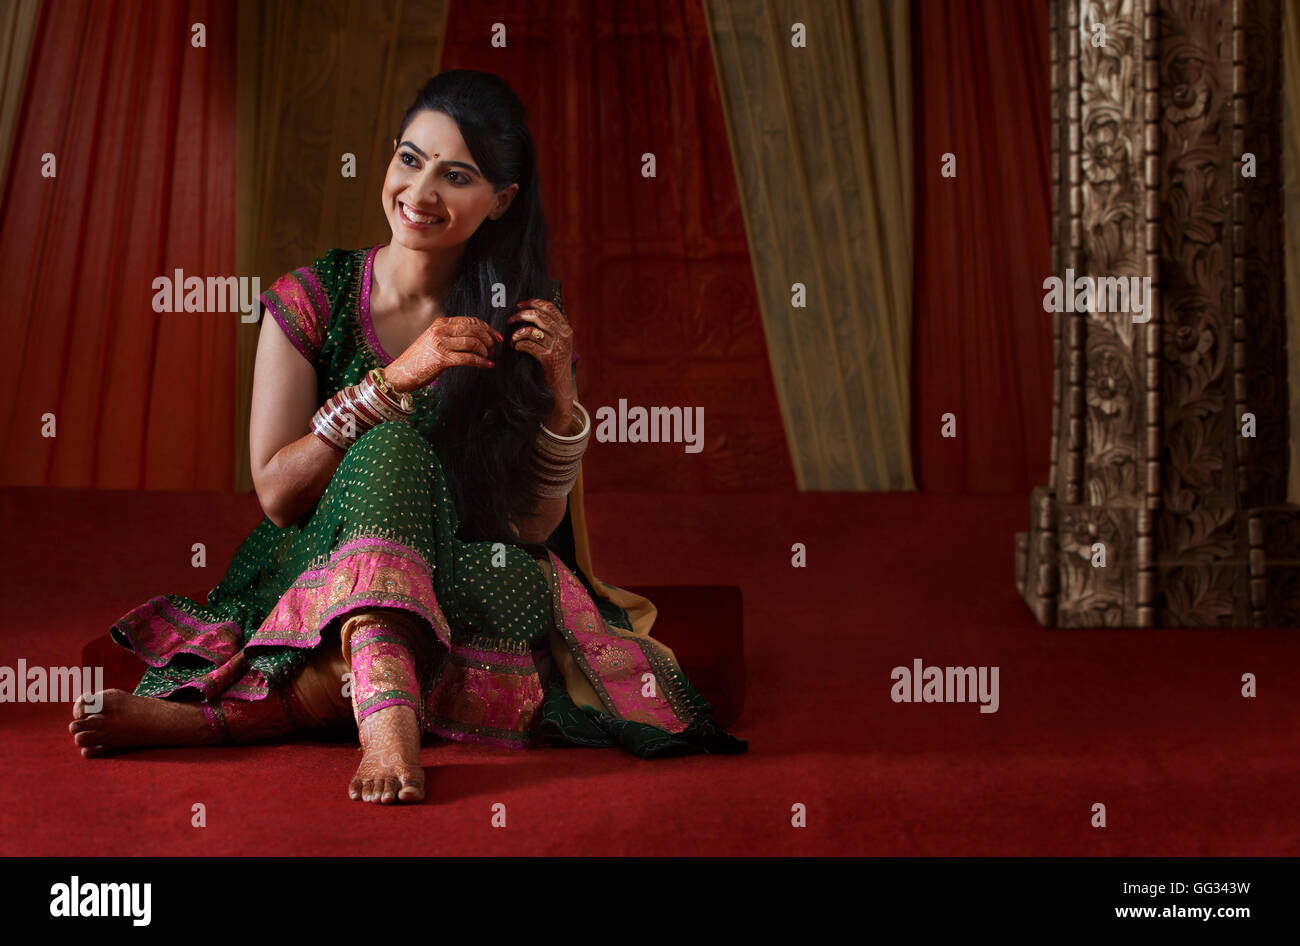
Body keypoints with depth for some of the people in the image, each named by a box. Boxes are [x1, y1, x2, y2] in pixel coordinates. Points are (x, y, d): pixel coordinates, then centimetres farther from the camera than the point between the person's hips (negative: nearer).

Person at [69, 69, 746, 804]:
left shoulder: (525, 324, 2)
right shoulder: (312, 301, -1)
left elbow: (535, 527, 0)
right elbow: (275, 491, -8)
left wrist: (559, 393, -15)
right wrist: (397, 379, -17)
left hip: (458, 592, 1)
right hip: (315, 573, -1)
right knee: (392, 452, -30)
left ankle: (212, 712, -34)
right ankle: (387, 720, -51)